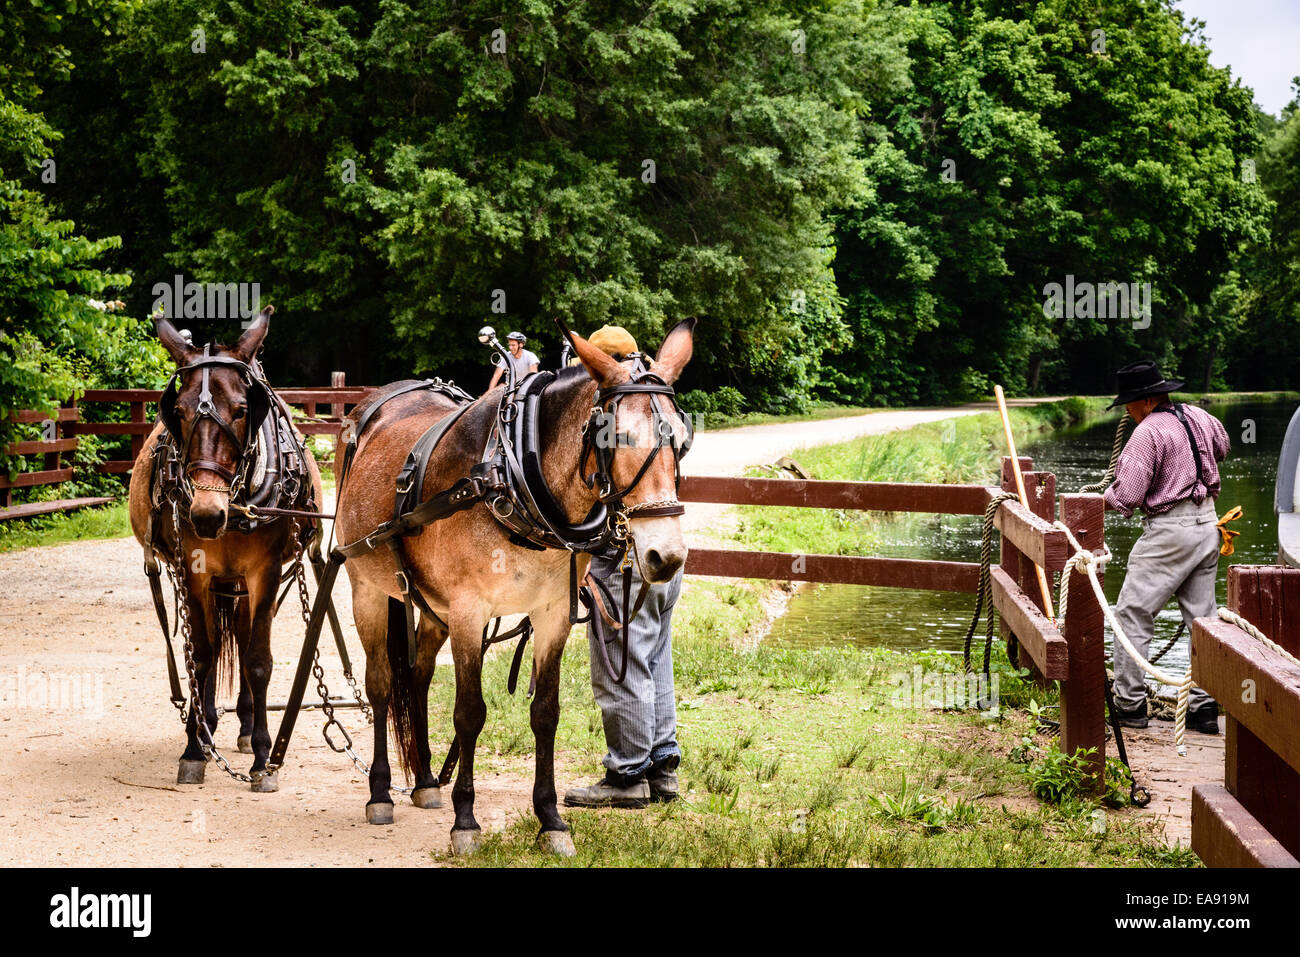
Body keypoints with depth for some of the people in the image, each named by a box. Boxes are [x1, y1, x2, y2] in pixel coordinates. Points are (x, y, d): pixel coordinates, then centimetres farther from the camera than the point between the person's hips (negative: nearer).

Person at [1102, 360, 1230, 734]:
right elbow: (1222, 448, 31)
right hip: (1207, 525, 8)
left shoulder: (1148, 432, -16)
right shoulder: (1198, 417, 8)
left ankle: (1130, 704, 0)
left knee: (1133, 615, 1)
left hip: (1169, 533, -8)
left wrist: (1108, 496, 3)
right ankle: (1204, 707, 10)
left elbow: (1127, 496, -18)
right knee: (1202, 618, 10)